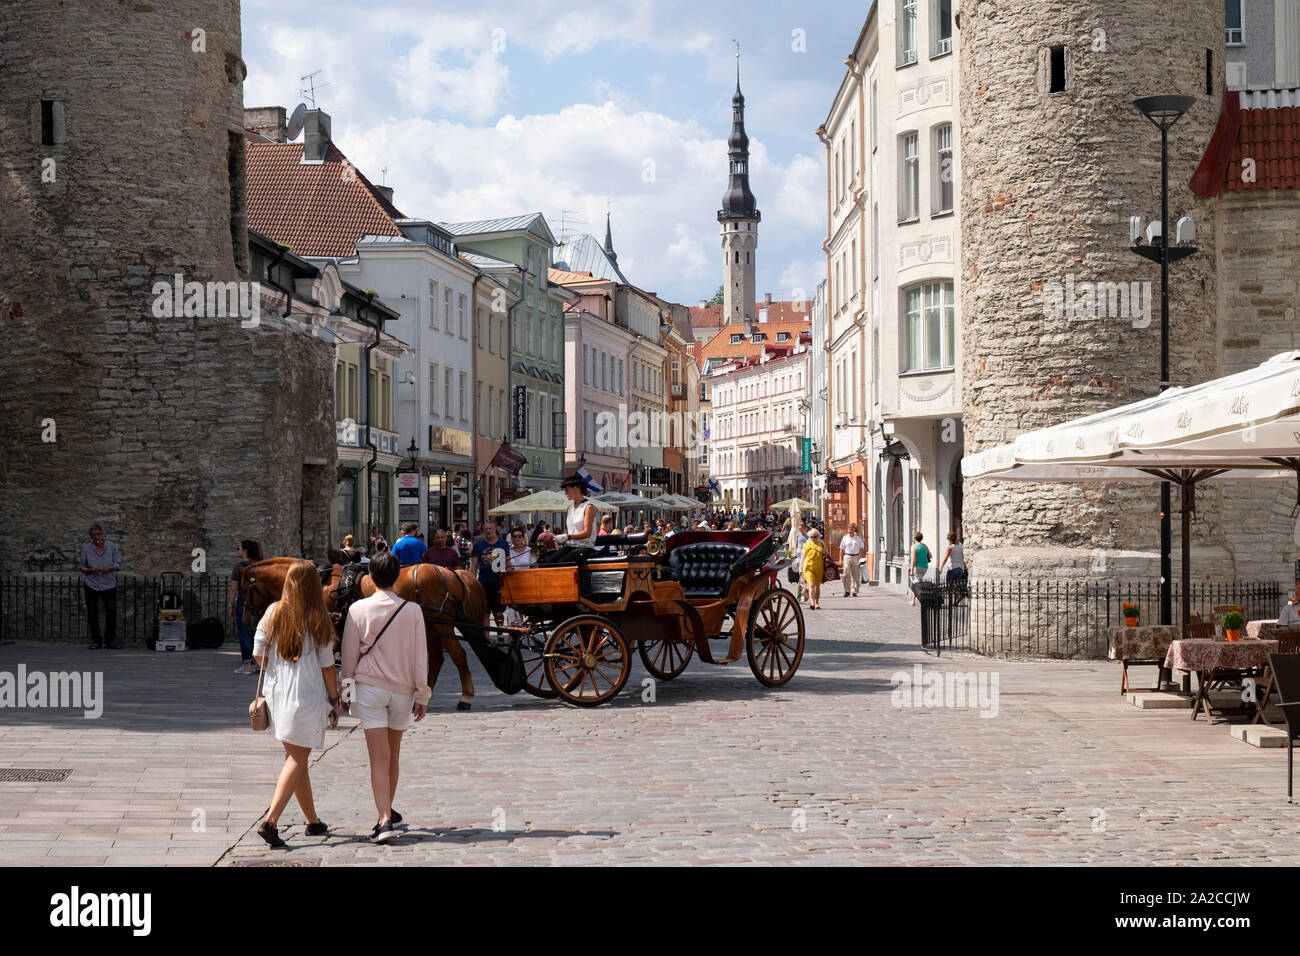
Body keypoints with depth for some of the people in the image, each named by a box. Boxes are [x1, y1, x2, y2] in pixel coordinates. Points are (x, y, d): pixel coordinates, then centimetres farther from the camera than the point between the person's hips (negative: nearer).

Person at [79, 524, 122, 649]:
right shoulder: (86, 549, 4)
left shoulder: (112, 547, 4)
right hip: (91, 585, 1)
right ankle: (95, 641, 10)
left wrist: (109, 568, -18)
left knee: (112, 611, -10)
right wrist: (90, 570, -14)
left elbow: (118, 564, 3)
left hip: (109, 584, 0)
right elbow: (80, 566, 6)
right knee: (92, 613, 1)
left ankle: (111, 640, 0)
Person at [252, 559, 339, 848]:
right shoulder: (318, 619, -8)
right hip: (307, 695, -5)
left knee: (296, 757, 15)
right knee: (297, 759, -2)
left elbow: (258, 655, 3)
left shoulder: (273, 613, 1)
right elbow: (326, 664, -5)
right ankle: (270, 821, -17)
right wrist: (334, 700, 4)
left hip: (277, 692, 5)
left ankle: (313, 821, 25)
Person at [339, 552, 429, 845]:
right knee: (393, 754, 17)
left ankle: (385, 820, -16)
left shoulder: (358, 609, -6)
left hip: (369, 686, -2)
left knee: (379, 756, -5)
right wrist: (422, 694, 7)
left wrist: (346, 689, 14)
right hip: (402, 689, 2)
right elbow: (420, 656, -1)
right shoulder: (412, 611, -4)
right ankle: (388, 812, 31)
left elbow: (349, 653, 1)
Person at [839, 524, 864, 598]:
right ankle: (847, 591, -9)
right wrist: (840, 559, 2)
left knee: (855, 575, 2)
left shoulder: (858, 538, 9)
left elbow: (861, 548, 13)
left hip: (856, 557, 1)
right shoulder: (845, 538, 6)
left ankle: (854, 591, 6)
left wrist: (860, 558, 5)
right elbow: (842, 549, 7)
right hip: (847, 556, -1)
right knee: (846, 574, -10)